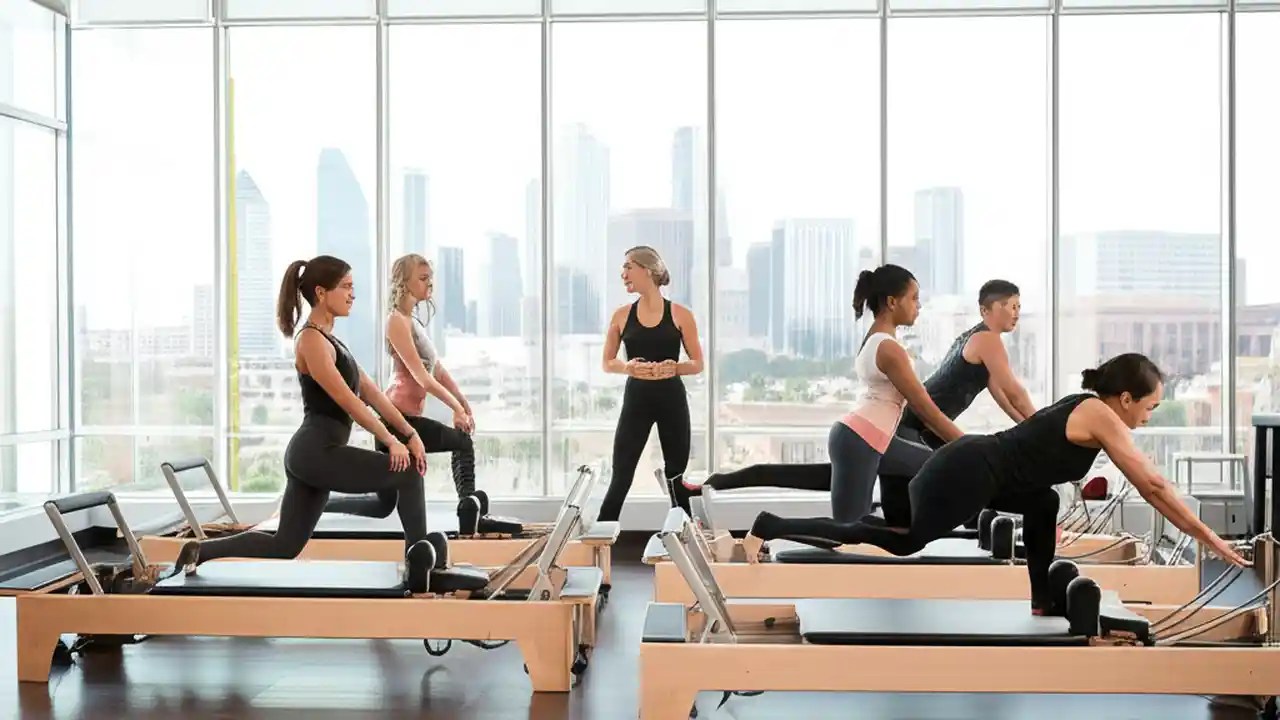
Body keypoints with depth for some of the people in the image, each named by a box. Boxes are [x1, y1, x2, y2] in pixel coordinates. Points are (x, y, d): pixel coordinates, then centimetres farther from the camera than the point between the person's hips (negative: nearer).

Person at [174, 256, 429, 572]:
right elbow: (346, 400, -16)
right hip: (317, 452, -10)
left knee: (284, 545, 11)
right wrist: (391, 440, -13)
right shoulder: (311, 340, -12)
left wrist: (409, 433, 10)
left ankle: (200, 551, 16)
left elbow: (369, 391, 16)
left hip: (314, 453, 10)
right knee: (408, 473, -6)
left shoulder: (328, 338, 18)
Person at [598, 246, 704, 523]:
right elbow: (608, 362, 9)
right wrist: (627, 367, -13)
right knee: (621, 476, -2)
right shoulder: (622, 315, 3)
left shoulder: (680, 314, -2)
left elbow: (698, 363, 2)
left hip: (672, 399, -1)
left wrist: (674, 368, -19)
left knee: (676, 476, 7)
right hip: (636, 399, 1)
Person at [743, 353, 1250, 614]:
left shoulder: (1083, 406, 20)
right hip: (966, 474, -10)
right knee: (902, 540, -5)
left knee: (1045, 503, 20)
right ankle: (770, 528, -6)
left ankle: (1041, 601, 23)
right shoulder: (1101, 417, -6)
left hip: (967, 463, 10)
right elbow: (1153, 487, -6)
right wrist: (1209, 538, 1)